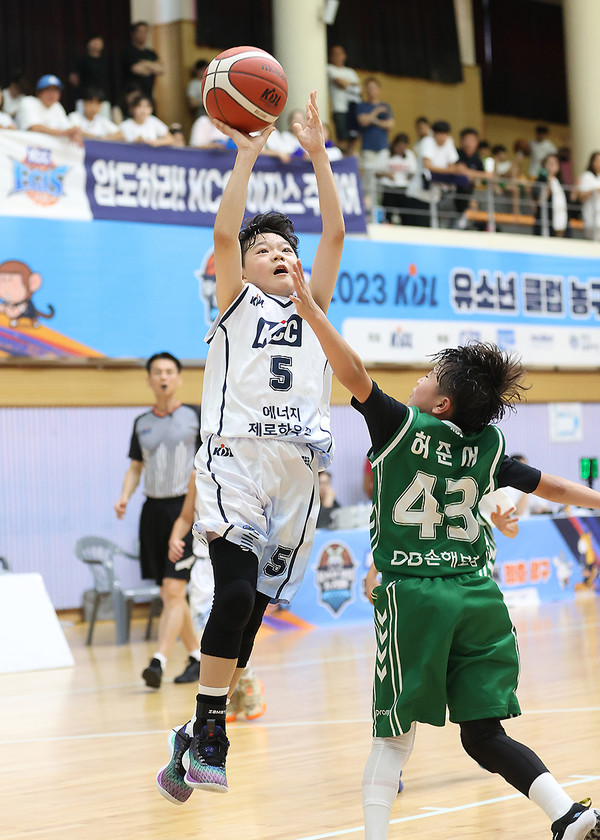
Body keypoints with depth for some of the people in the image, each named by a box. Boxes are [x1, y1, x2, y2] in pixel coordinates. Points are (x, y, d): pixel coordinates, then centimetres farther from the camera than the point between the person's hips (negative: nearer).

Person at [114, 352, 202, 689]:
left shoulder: (195, 416, 0)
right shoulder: (142, 423, 13)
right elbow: (136, 467, 18)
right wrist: (125, 496, 1)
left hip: (186, 507, -5)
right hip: (153, 510, 5)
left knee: (173, 588, -15)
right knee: (168, 593, 9)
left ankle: (159, 661, -21)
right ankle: (198, 657, 22)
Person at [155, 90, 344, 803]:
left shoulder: (310, 307, 19)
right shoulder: (237, 304, 10)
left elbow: (334, 234, 8)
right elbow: (223, 235, -7)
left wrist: (318, 157, 1)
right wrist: (246, 156, -12)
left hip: (297, 469, 4)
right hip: (236, 462, -4)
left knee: (255, 605, 3)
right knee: (236, 593, -18)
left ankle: (200, 735, 12)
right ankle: (206, 733, -10)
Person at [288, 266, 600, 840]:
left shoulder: (404, 427, -5)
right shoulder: (488, 447, 9)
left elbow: (355, 374, -14)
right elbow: (549, 486, 21)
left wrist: (309, 307, -14)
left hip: (414, 594, -4)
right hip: (479, 596, 4)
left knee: (395, 735, 6)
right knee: (484, 735, 8)